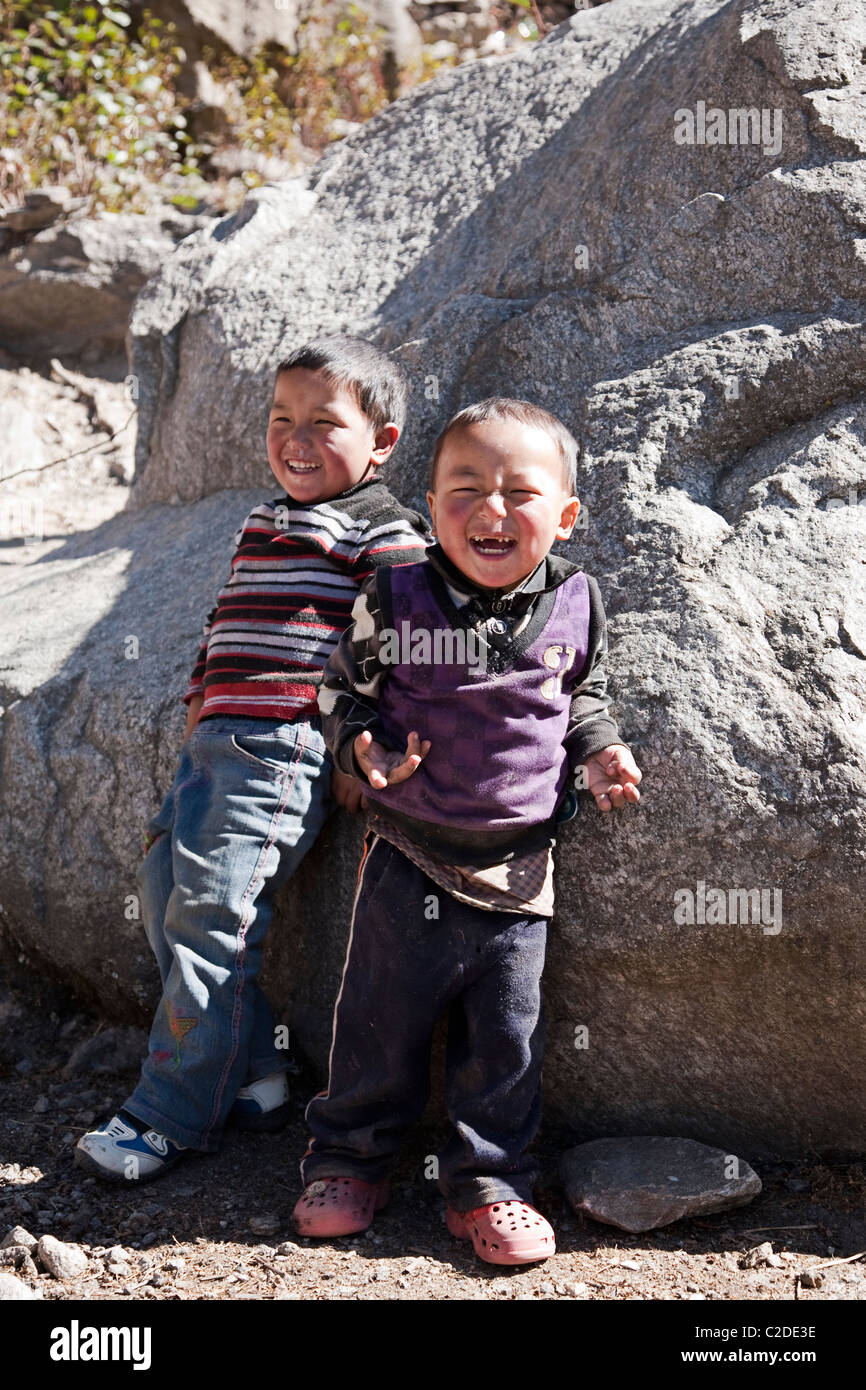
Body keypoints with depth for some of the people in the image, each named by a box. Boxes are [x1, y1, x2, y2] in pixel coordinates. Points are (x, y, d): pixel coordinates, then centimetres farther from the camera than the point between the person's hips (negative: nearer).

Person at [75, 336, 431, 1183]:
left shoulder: (383, 533, -4)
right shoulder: (266, 525, 23)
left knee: (210, 912, -11)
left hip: (283, 746, -9)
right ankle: (250, 1072, 16)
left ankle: (174, 1114, -1)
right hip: (216, 739, 9)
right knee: (165, 889, 6)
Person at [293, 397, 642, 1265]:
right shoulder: (393, 601, -10)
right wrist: (363, 748, -14)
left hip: (518, 863, 2)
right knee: (381, 1017, 8)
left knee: (507, 1033, 8)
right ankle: (348, 1158, 28)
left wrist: (598, 753, -2)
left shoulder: (575, 605, -3)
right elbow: (342, 691, 4)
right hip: (411, 857, -1)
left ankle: (488, 1180, 24)